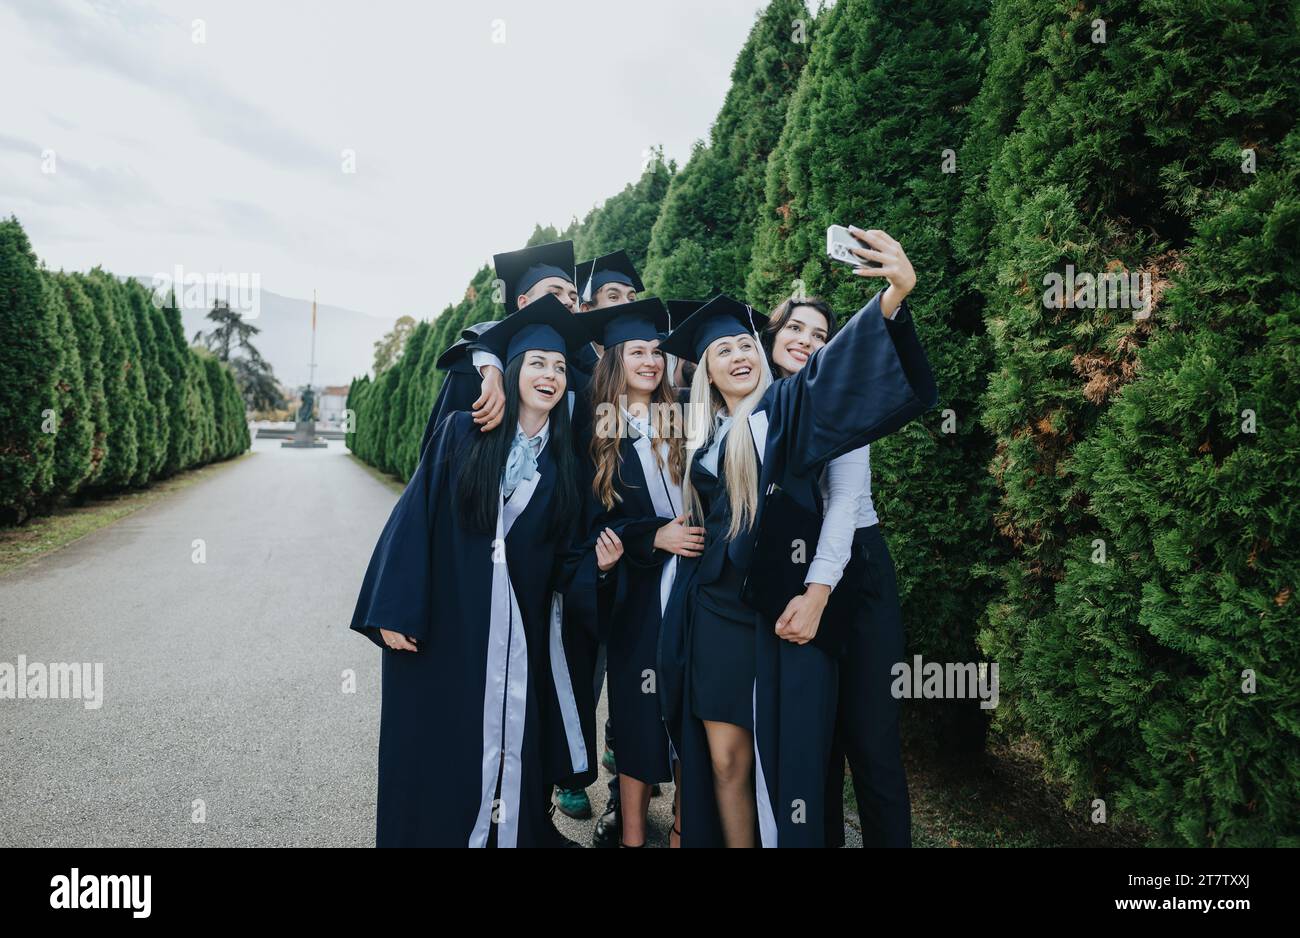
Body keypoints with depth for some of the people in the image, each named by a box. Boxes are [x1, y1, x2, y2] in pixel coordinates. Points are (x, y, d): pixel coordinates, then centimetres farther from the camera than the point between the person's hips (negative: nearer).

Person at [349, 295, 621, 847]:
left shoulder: (562, 462, 7)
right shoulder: (461, 434, -3)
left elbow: (560, 561, 10)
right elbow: (414, 518, -7)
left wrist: (594, 565, -11)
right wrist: (395, 611, -12)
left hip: (519, 638, 3)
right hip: (443, 626, -2)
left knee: (513, 756, 9)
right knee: (437, 762, 5)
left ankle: (513, 833, 28)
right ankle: (433, 831, 25)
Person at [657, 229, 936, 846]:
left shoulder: (785, 407, -3)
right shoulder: (706, 437, 13)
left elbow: (835, 373, -23)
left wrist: (893, 296, -39)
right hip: (716, 615, 5)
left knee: (781, 760, 2)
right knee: (723, 761, 8)